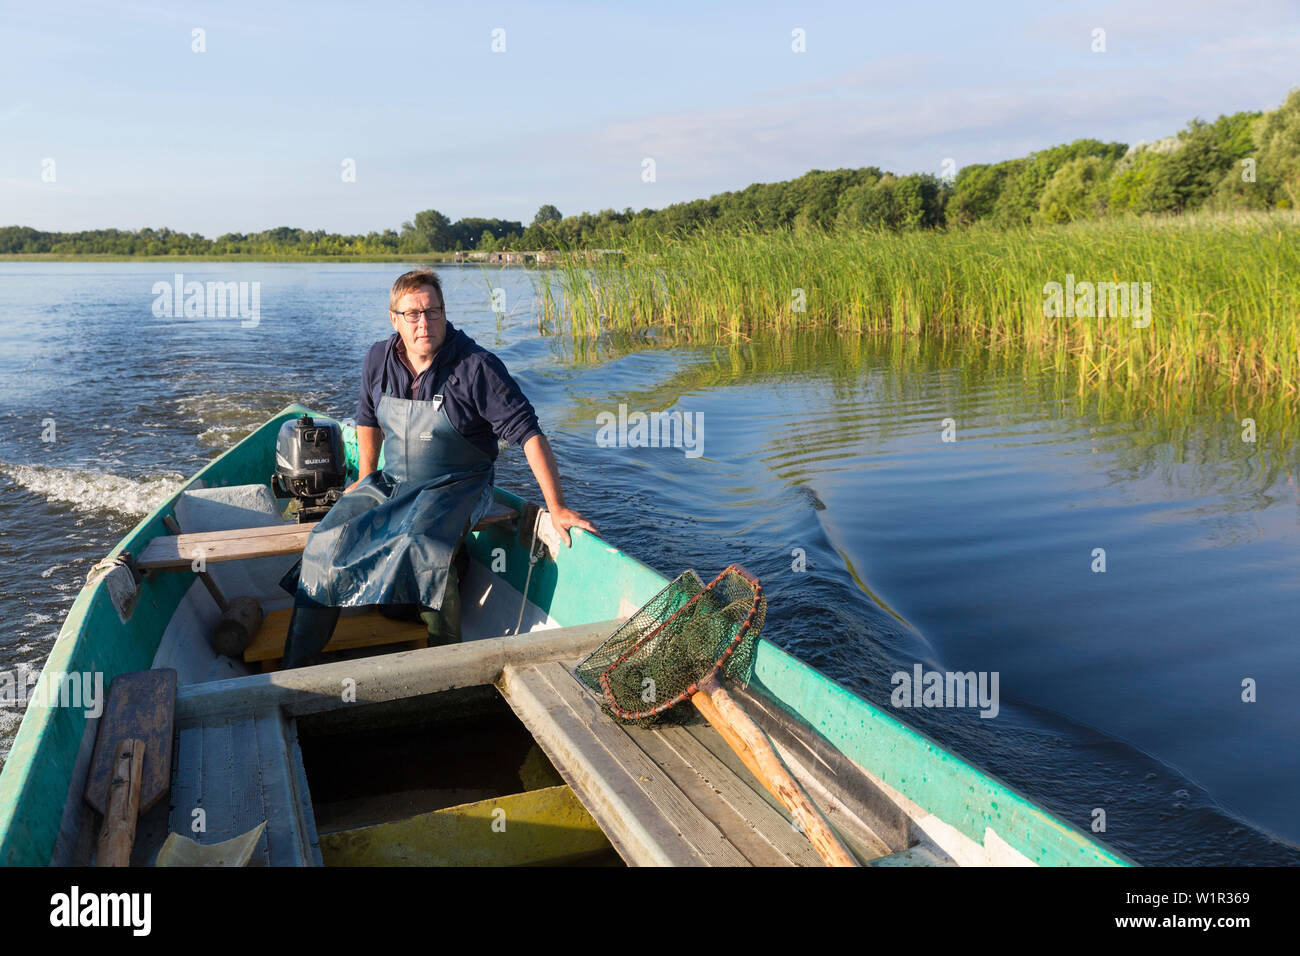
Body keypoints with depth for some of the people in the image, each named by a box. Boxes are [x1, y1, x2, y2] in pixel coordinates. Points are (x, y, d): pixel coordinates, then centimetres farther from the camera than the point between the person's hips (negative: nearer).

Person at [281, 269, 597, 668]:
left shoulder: (476, 366, -18)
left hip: (456, 486, -5)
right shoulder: (378, 359, -1)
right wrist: (366, 478, 22)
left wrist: (557, 508, -23)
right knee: (328, 541, -14)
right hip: (391, 483, 5)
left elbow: (528, 433, -19)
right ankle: (296, 665, -3)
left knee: (424, 545, -35)